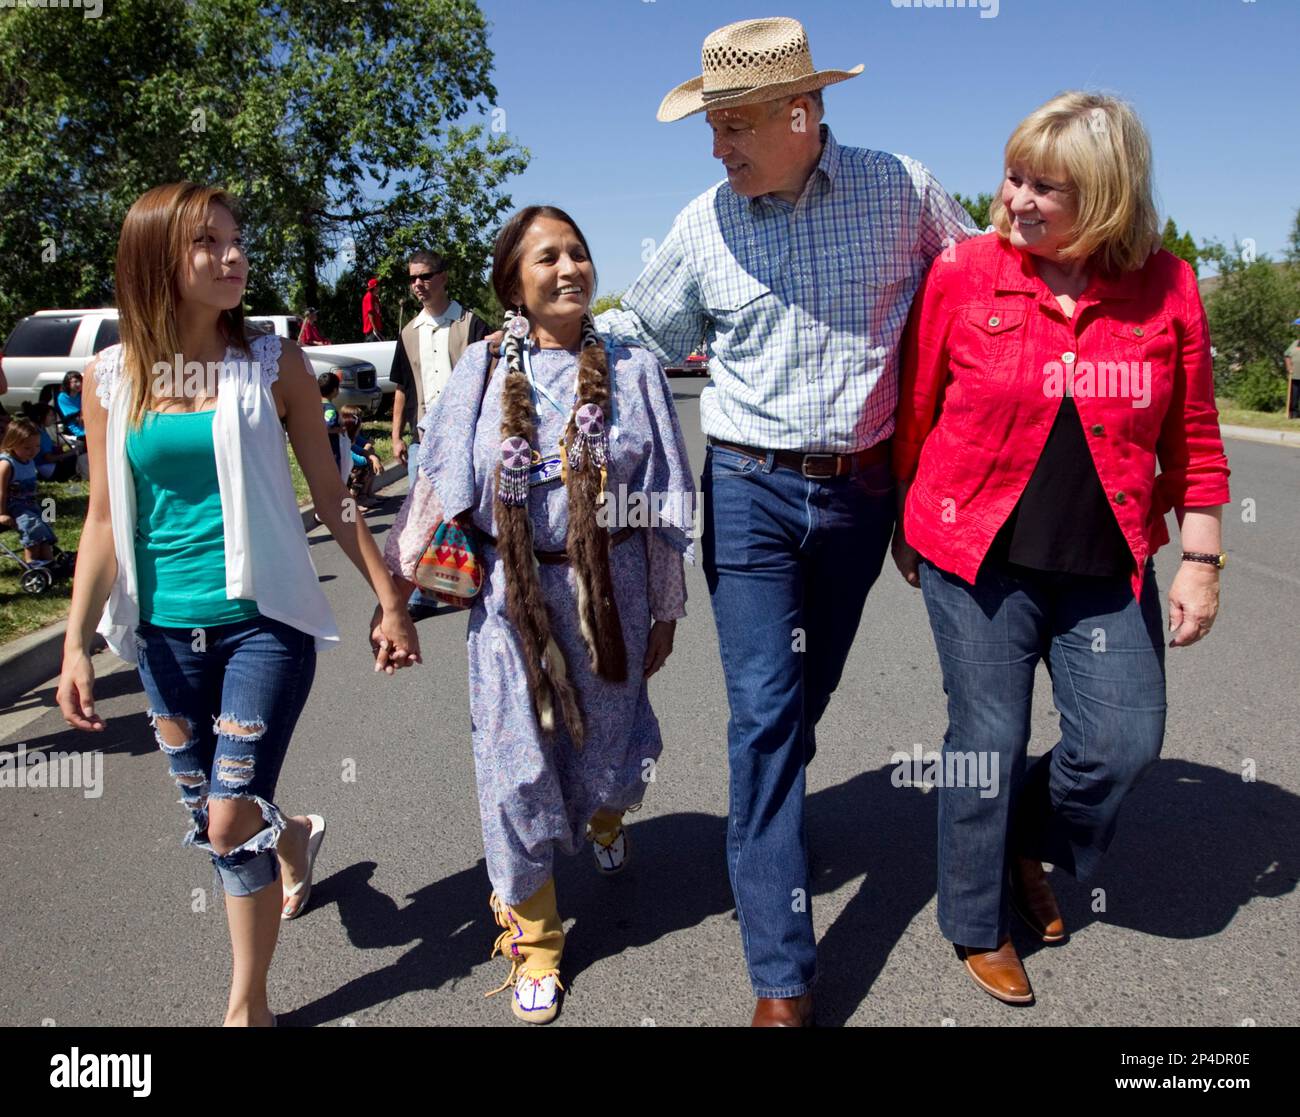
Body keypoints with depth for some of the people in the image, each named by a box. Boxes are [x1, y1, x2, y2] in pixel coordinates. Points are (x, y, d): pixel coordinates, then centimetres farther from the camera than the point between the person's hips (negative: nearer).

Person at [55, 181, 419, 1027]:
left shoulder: (273, 365, -5)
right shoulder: (111, 379, 2)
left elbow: (331, 497, 0)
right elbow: (105, 521, 5)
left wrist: (390, 600, 1)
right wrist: (77, 643, 1)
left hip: (263, 622, -3)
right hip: (166, 635, 4)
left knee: (233, 824, -7)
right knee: (211, 820, 16)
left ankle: (249, 1005, 16)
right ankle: (297, 836, 52)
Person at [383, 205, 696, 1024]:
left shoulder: (633, 370, -2)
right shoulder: (484, 372, -2)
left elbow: (663, 504, 2)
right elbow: (439, 492, 1)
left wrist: (665, 610, 4)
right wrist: (395, 592, -1)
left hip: (610, 588, 1)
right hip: (512, 594, 0)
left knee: (605, 738, 14)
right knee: (517, 759, 4)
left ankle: (606, 813, 55)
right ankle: (533, 933, 26)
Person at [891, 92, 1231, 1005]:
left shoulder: (1166, 288, -1)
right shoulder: (964, 273, -7)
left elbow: (1194, 439, 5)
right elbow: (915, 412, 2)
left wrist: (1201, 561, 2)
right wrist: (906, 529, 8)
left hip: (1107, 570, 3)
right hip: (979, 557, -2)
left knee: (1126, 740, 4)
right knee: (989, 741, 6)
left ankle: (1027, 844, 37)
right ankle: (979, 925, 29)